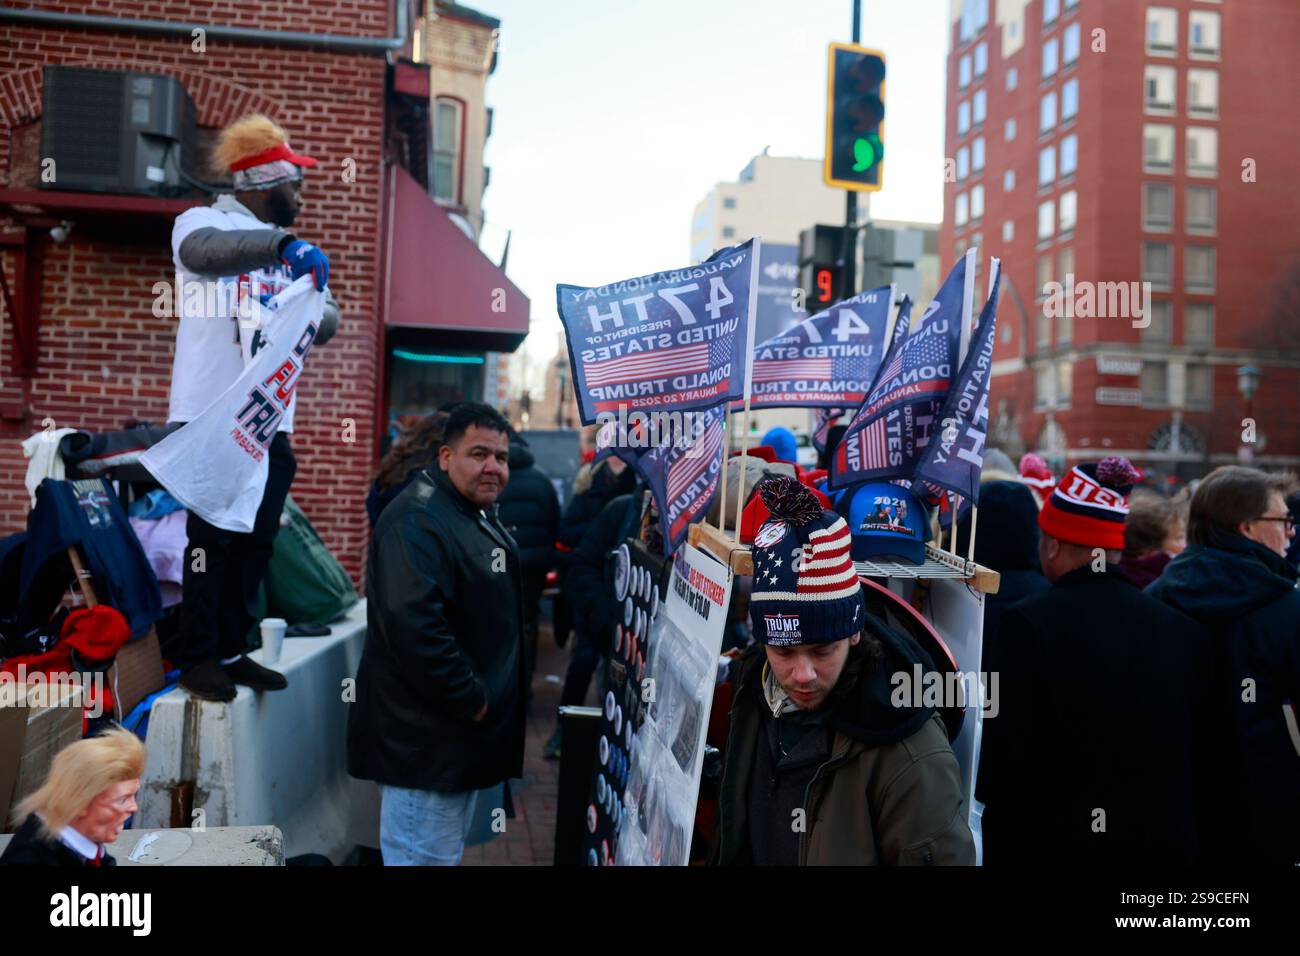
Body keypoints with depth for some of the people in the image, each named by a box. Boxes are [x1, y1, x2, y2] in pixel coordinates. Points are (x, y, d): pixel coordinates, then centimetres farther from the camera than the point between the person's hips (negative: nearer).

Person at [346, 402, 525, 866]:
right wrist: (472, 702, -24)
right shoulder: (417, 521, -21)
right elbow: (413, 627, -34)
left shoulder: (480, 516, 14)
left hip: (461, 732, 11)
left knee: (447, 852, 22)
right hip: (425, 738, -11)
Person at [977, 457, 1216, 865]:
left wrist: (1003, 845, -1)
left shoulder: (1027, 624, -15)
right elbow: (1204, 760, 3)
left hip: (1053, 843, -3)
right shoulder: (1187, 631, -3)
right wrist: (1189, 835, 15)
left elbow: (1005, 764, -14)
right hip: (1167, 843, 4)